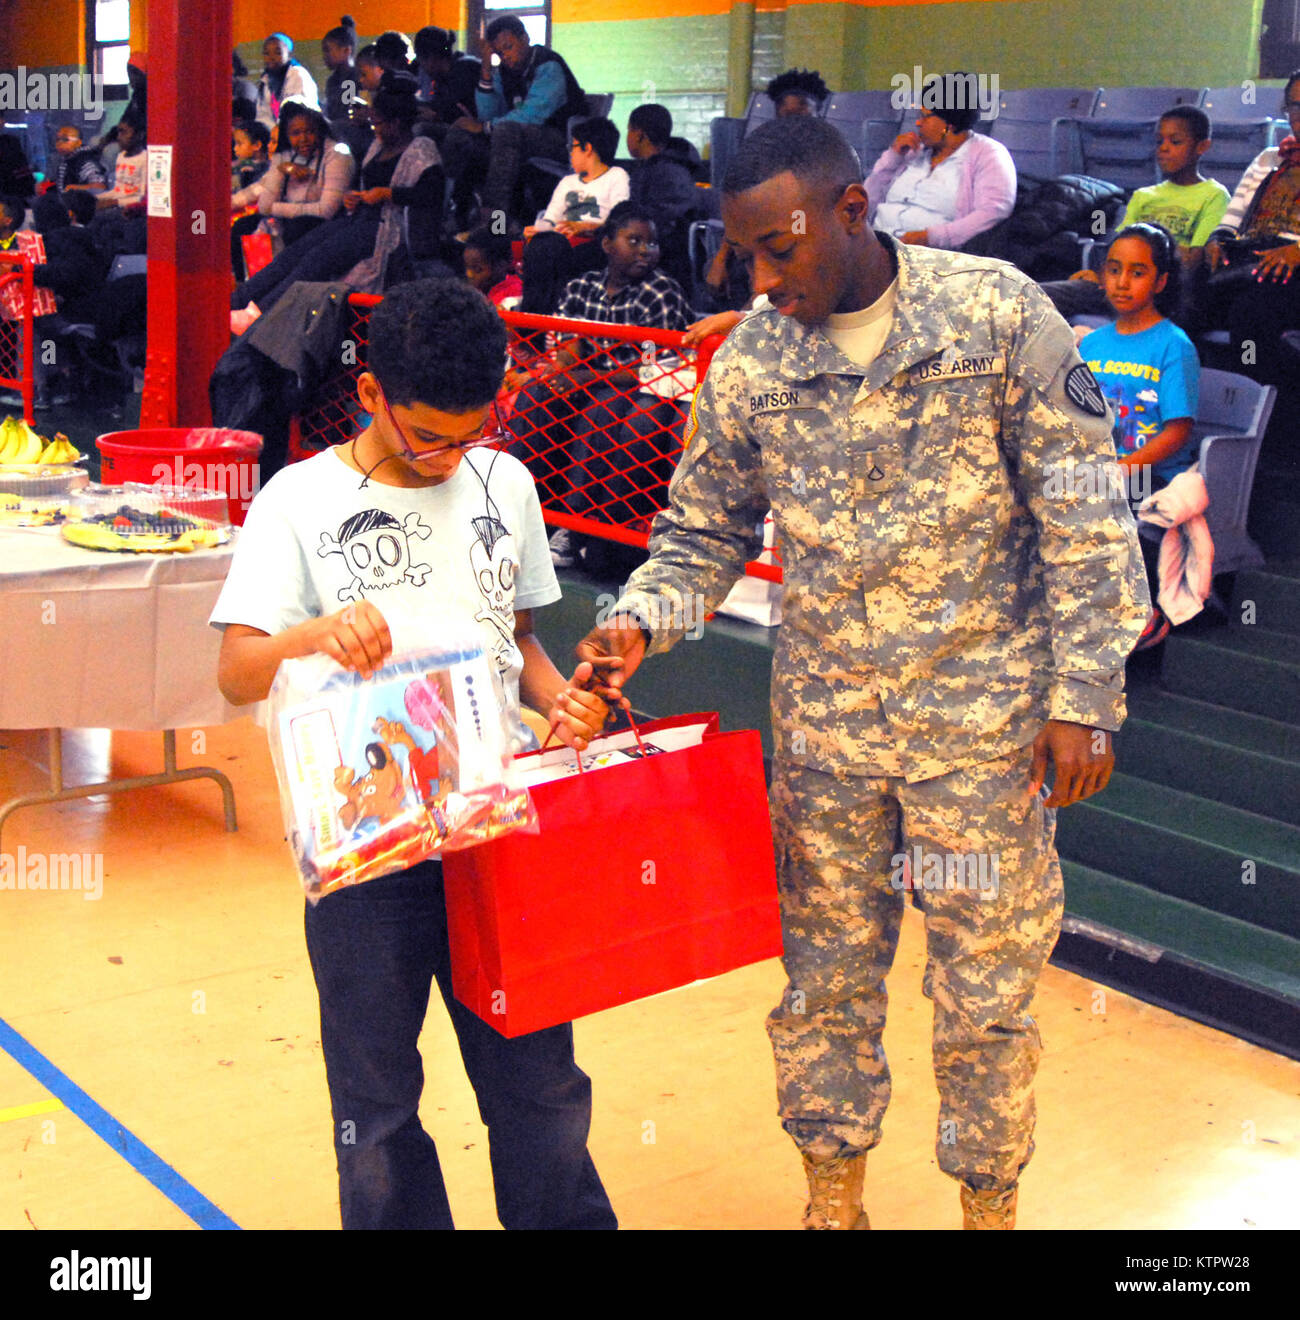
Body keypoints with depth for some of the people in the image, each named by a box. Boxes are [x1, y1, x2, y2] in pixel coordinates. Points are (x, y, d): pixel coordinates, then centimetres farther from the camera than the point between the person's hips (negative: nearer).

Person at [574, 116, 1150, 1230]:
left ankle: (990, 1194, 32)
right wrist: (640, 620, -11)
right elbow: (704, 532, 8)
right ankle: (834, 1188, 34)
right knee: (823, 972, 13)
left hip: (983, 721, -2)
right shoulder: (746, 365, -2)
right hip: (822, 725, 3)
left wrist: (1082, 696, -8)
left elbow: (1083, 516, -6)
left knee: (986, 982, 10)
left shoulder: (998, 313, -10)